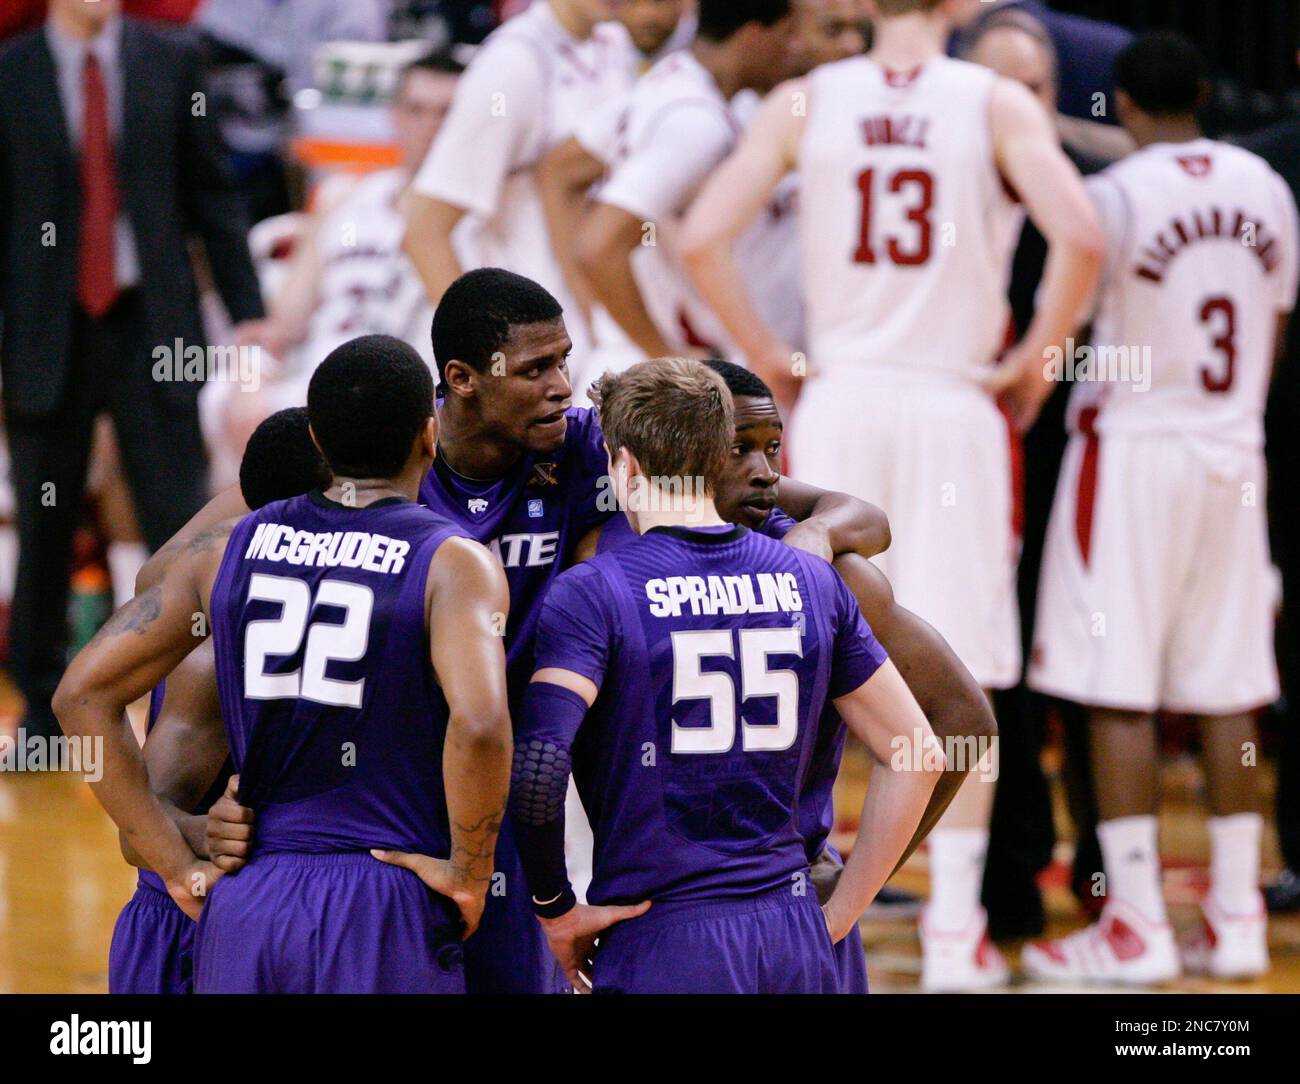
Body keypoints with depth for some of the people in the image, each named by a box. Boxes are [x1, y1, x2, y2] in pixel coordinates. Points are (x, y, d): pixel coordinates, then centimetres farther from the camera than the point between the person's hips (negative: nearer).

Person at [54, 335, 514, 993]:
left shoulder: (228, 548, 10)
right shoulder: (453, 562, -4)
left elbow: (83, 694, 8)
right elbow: (478, 722, -22)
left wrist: (178, 867, 8)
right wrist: (468, 877, -8)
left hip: (244, 911, 4)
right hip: (387, 913, -4)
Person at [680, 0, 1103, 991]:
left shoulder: (805, 102, 3)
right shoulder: (997, 104, -3)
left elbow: (703, 237, -5)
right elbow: (1080, 237, -16)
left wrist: (771, 359, 7)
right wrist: (1034, 362, -1)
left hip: (839, 399, 2)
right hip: (954, 406, -2)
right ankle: (953, 936, 4)